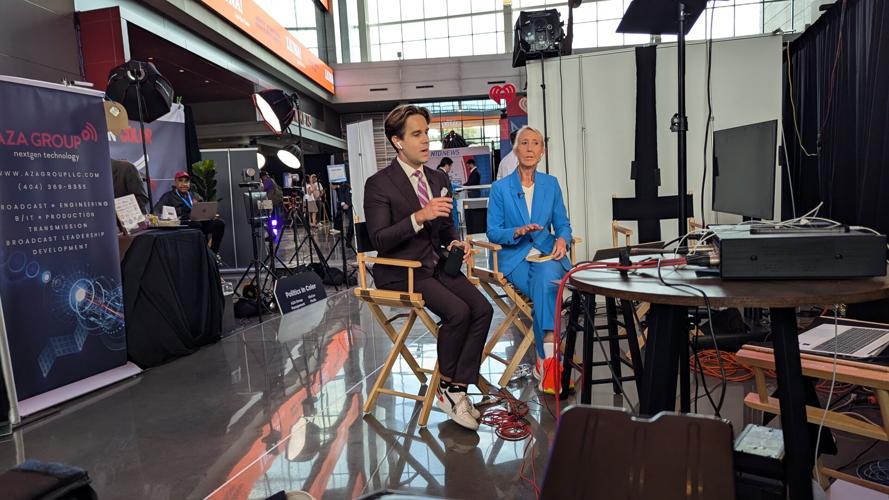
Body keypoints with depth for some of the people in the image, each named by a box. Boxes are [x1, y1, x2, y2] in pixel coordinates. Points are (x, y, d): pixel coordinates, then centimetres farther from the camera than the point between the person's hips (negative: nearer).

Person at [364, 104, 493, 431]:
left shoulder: (439, 179, 13)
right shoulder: (379, 184, -8)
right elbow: (380, 240, -16)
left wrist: (455, 242, 0)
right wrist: (419, 217, -28)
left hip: (437, 265, 7)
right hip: (401, 271, -7)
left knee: (482, 309, -15)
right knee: (457, 312, -25)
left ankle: (458, 387, -7)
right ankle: (446, 385, 0)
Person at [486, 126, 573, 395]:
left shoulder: (551, 184, 12)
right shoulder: (500, 188, 3)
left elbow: (562, 224, 15)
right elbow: (493, 233, 2)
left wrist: (562, 239, -9)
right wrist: (517, 232, -17)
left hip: (547, 254, 2)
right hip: (515, 258, -1)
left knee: (547, 277, -35)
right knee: (547, 293, -31)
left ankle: (545, 361, -35)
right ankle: (551, 358, -24)